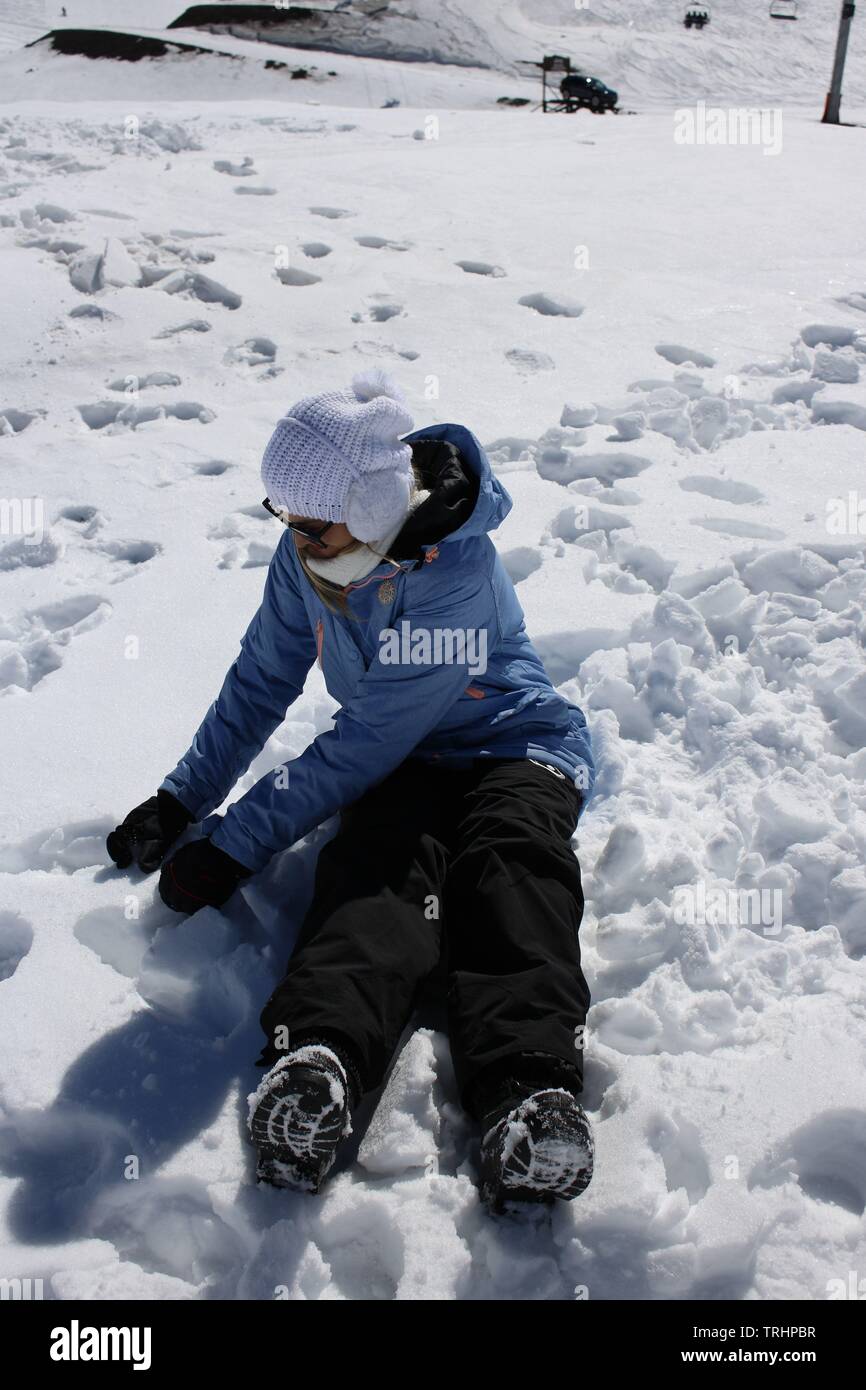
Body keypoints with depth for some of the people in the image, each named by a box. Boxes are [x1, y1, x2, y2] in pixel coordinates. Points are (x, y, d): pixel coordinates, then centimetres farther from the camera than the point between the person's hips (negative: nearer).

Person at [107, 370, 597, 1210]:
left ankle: (527, 1090, -57)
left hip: (513, 745, -3)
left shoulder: (455, 577, -24)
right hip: (400, 761, 4)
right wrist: (181, 801, 8)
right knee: (383, 864, -30)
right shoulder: (306, 554, -3)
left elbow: (364, 744, -23)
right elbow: (261, 681, 10)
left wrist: (233, 848, -21)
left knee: (512, 864, -35)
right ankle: (316, 1058, -56)